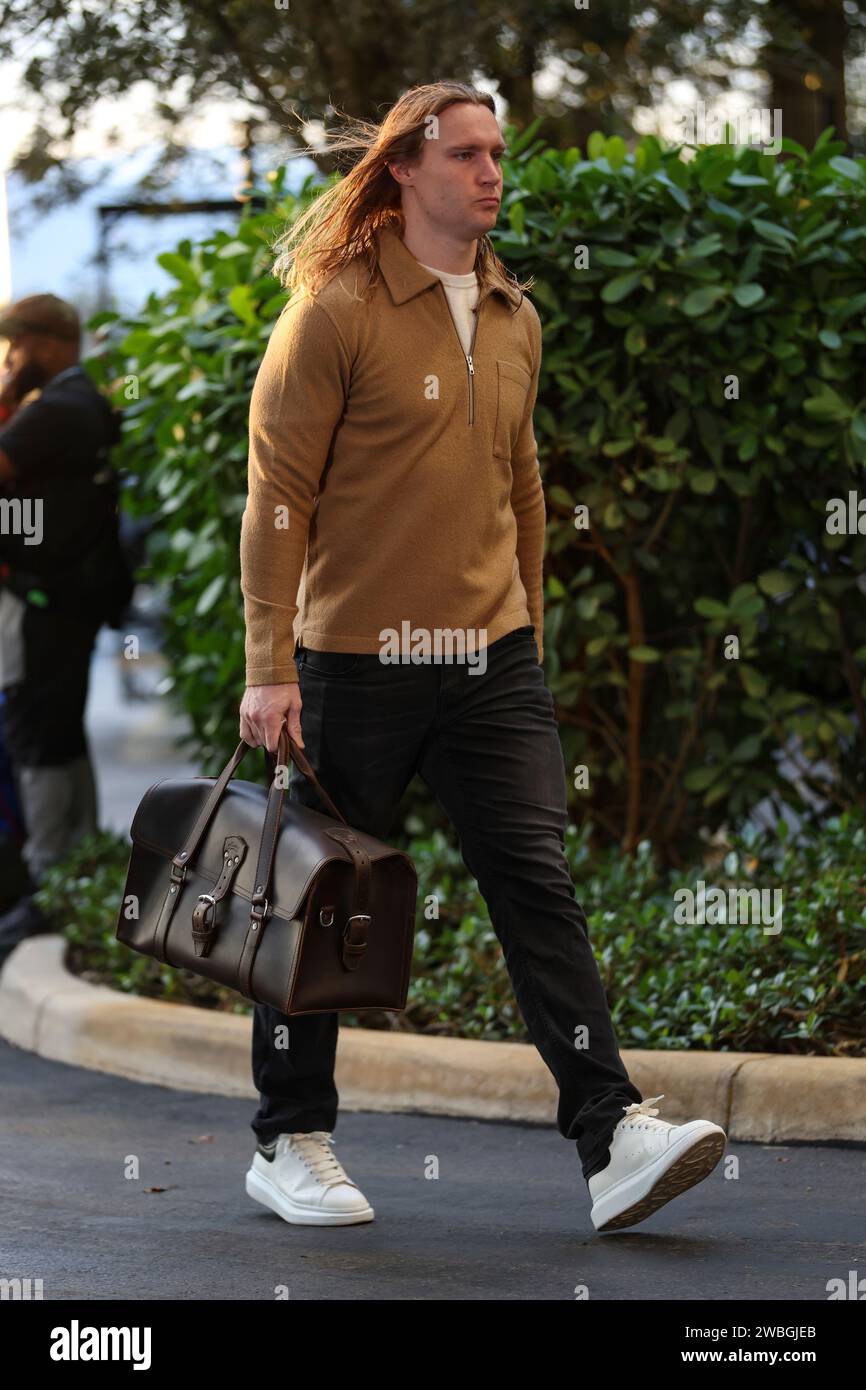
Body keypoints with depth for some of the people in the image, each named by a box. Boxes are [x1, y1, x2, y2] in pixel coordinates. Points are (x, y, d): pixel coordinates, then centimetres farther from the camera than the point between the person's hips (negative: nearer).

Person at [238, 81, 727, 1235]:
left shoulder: (515, 319, 12)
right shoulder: (337, 311, -9)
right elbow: (277, 493, -10)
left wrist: (527, 633, 21)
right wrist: (270, 667, -14)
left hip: (492, 662, 5)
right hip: (357, 661, -5)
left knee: (540, 882, -4)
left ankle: (614, 1139, -8)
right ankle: (290, 1144, 19)